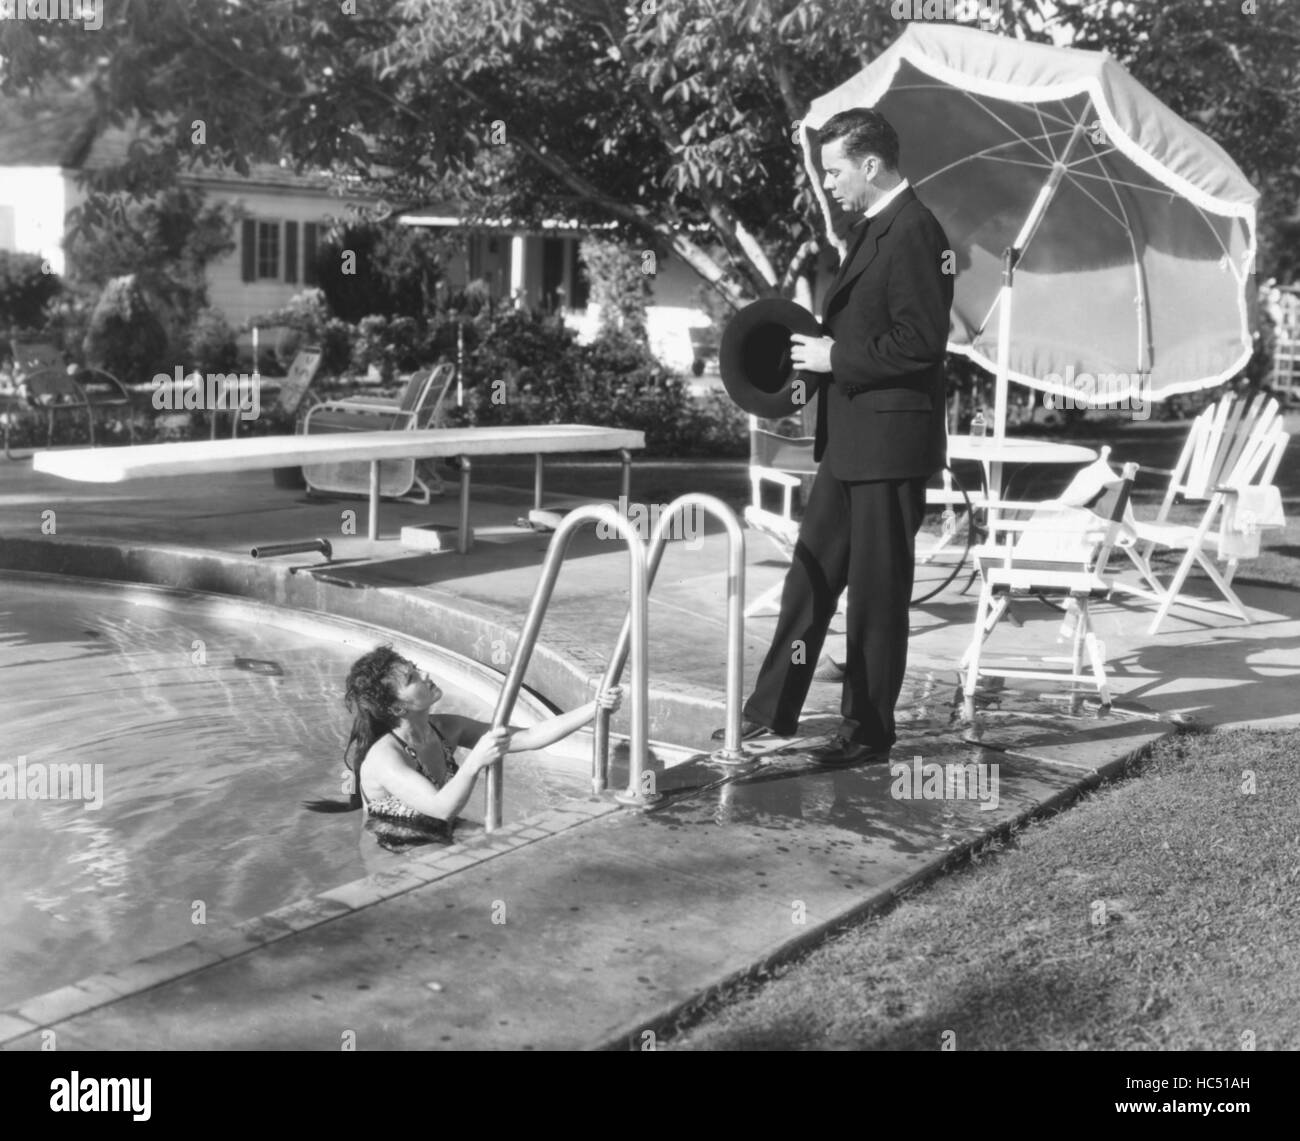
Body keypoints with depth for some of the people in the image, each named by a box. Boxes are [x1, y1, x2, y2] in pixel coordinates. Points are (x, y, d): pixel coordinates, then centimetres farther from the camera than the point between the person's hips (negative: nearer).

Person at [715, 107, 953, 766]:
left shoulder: (913, 232, -14)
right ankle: (771, 714, 21)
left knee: (876, 594, 0)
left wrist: (836, 357, -15)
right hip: (848, 442, 10)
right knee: (810, 580, 13)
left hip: (889, 445, -10)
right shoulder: (870, 228, 17)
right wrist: (819, 349, 8)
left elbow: (921, 342, -21)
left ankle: (869, 733, 12)